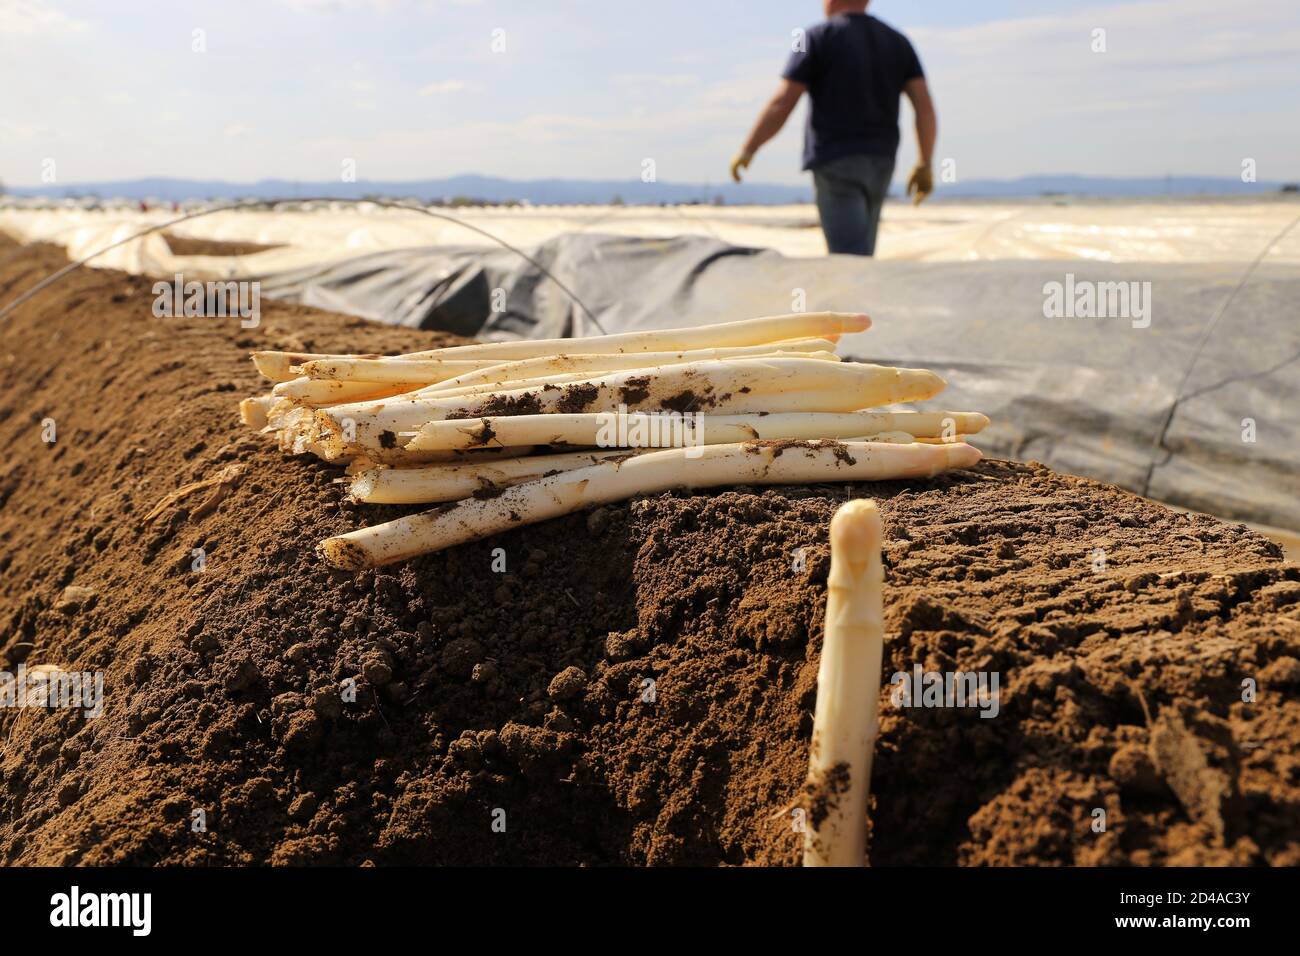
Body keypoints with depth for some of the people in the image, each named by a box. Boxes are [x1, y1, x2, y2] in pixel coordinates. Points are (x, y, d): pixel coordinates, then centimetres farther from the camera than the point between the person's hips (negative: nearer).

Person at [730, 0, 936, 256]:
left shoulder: (817, 38, -4)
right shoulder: (897, 42, 11)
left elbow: (781, 105, -8)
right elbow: (925, 106, 2)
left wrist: (746, 151, 2)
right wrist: (925, 165, 8)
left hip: (836, 163, -6)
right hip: (879, 165, 6)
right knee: (857, 253, 17)